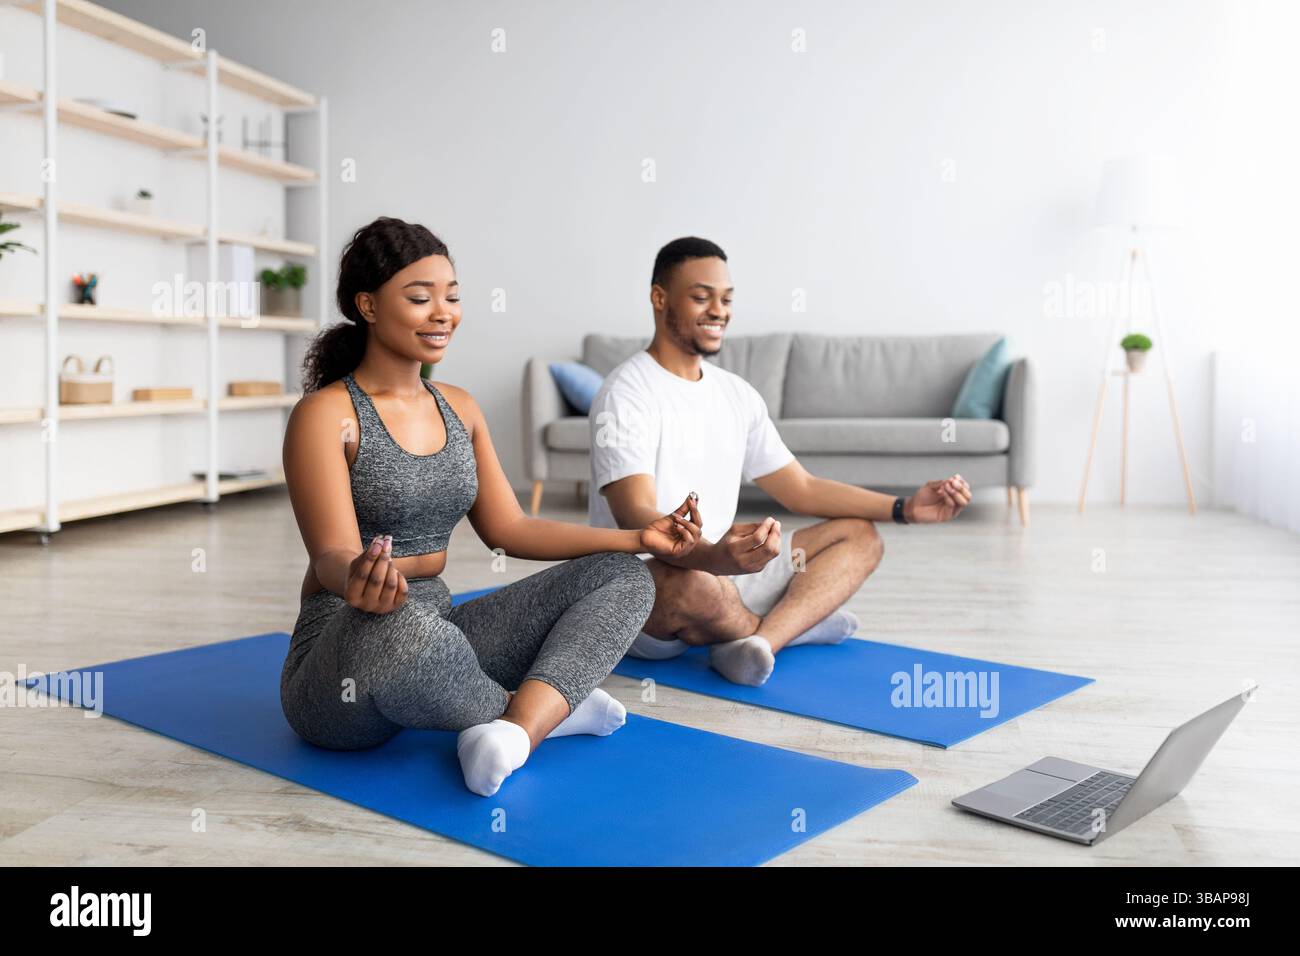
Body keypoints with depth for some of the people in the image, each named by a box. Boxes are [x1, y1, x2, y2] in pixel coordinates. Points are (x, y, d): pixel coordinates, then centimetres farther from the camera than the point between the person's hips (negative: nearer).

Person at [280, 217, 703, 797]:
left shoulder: (459, 408, 9)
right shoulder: (326, 415, -10)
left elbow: (509, 528, 10)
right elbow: (333, 553, -20)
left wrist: (638, 538, 2)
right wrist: (358, 584, -46)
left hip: (439, 629, 6)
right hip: (348, 643, -6)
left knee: (622, 577, -4)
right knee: (400, 627, -42)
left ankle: (516, 729, -28)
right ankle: (545, 708, -9)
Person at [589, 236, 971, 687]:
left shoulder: (737, 393, 10)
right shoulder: (627, 394, -15)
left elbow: (800, 489, 13)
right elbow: (637, 518, -28)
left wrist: (905, 508, 1)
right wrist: (715, 556, -48)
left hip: (722, 570, 8)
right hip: (634, 595, -8)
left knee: (859, 535, 5)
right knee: (691, 583, -41)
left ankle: (757, 642, -21)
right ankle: (791, 624, -5)